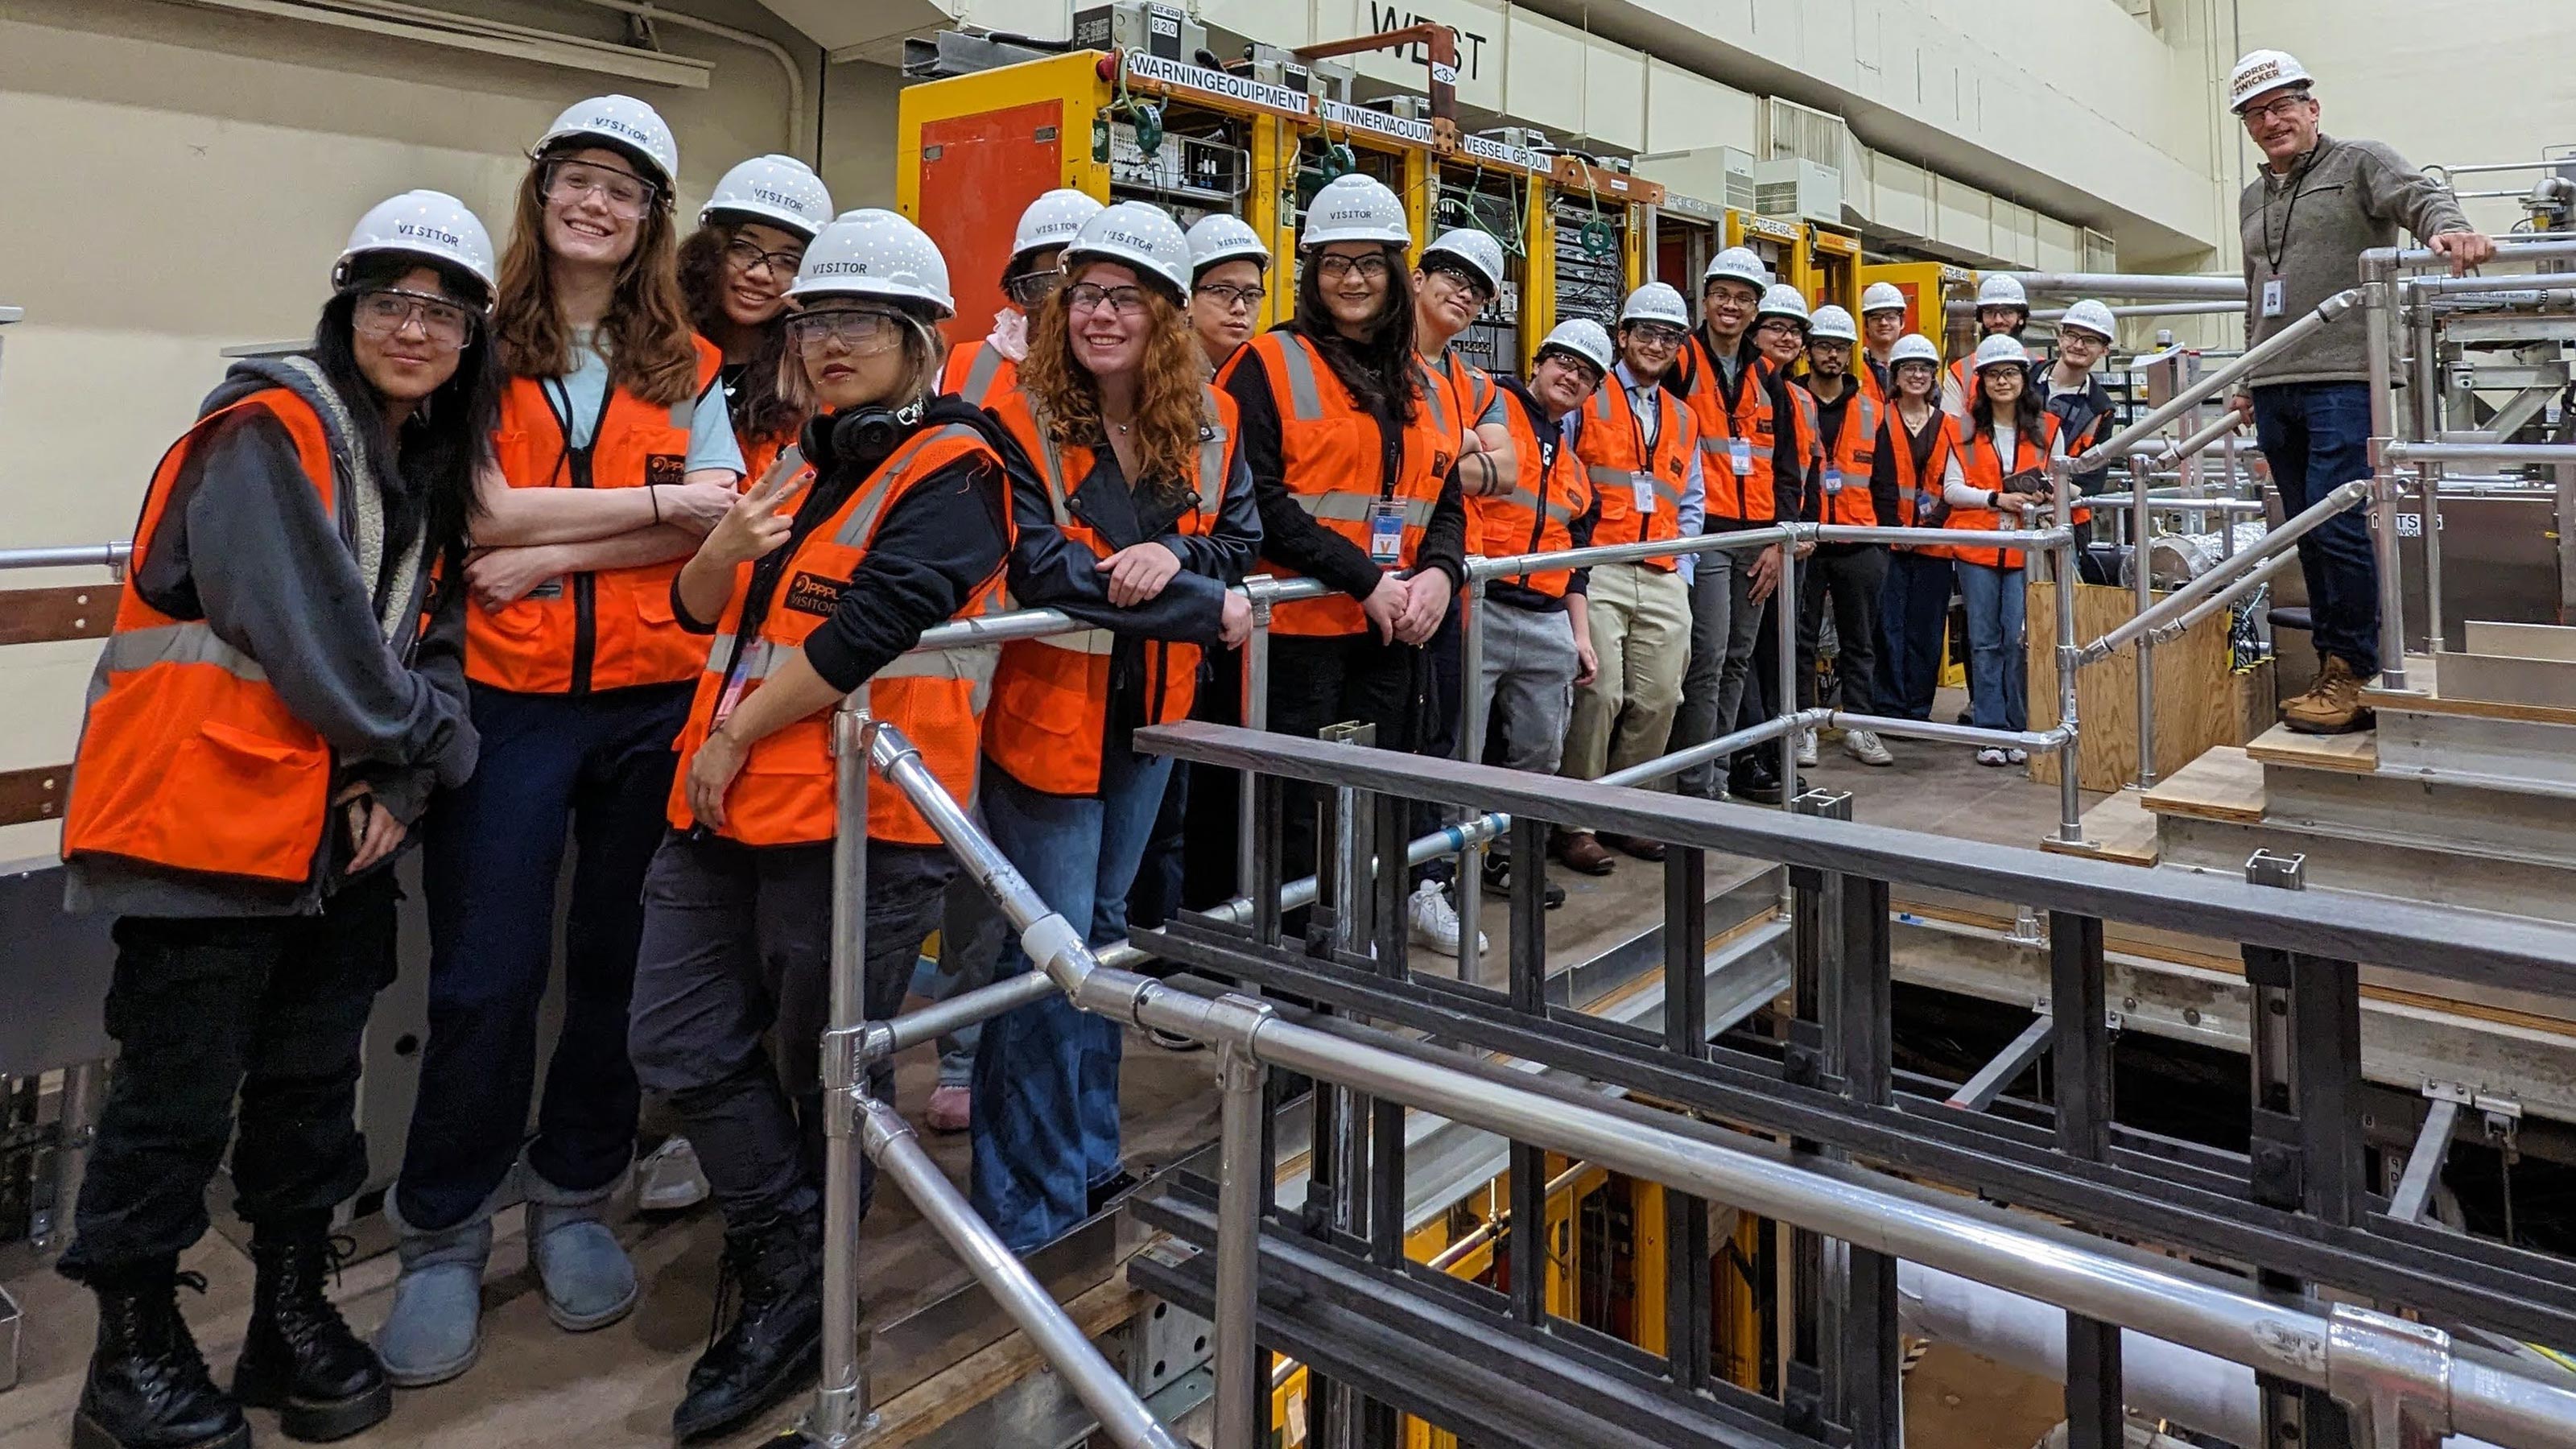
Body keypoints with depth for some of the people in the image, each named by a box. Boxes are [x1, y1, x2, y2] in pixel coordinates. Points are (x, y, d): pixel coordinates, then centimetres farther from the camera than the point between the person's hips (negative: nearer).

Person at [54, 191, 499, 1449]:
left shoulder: (436, 467, 13)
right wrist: (432, 740, -7)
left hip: (344, 826, 7)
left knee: (313, 1082, 15)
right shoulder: (265, 435, -12)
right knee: (178, 1096, 3)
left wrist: (407, 780, -6)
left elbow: (436, 637, 9)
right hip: (205, 815, -7)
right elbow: (311, 636, -20)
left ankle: (295, 1318, 30)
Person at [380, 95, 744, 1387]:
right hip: (508, 696, -1)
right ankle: (442, 1240, 18)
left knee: (616, 958, 9)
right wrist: (653, 502, -10)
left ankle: (574, 1201, 27)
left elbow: (711, 525, -5)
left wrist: (550, 551, -12)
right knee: (485, 975, 0)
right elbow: (486, 512, -10)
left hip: (653, 698, 2)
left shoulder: (689, 365, 8)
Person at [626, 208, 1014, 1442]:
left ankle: (790, 1286, 28)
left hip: (857, 819, -8)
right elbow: (700, 611, 16)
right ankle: (792, 1279, 21)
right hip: (729, 812, 8)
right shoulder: (804, 461, 17)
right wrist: (726, 544, -6)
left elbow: (863, 635, -21)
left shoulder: (949, 471, -8)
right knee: (679, 1046, 8)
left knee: (826, 1073, 7)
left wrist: (734, 735, -13)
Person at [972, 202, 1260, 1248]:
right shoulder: (1023, 422, -13)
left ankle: (1090, 1155, 34)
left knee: (1103, 928, 18)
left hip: (1152, 710, 6)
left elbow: (1241, 539, 2)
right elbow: (1041, 571, -22)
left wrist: (1175, 554, -21)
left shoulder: (1208, 422, 3)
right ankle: (1031, 1204, 12)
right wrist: (1208, 610, -21)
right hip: (1049, 711, -5)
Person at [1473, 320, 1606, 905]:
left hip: (1549, 624, 7)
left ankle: (1509, 855, 27)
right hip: (1477, 608, -7)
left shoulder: (1575, 467, 24)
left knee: (1540, 752, 12)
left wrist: (1581, 634, 19)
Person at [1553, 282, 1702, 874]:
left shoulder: (1683, 419, 22)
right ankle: (1573, 823, -1)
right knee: (1599, 695, -13)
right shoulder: (1587, 398, 4)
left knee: (1658, 700, 3)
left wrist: (1683, 569, 13)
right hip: (1597, 572, -6)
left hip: (1663, 581, 6)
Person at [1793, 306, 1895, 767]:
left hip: (1859, 543, 3)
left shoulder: (1871, 411, 11)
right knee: (1801, 638, 3)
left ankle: (1859, 726, 16)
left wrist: (1884, 535, 7)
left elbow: (1884, 481, 13)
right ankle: (1803, 725, 12)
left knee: (1860, 640, 8)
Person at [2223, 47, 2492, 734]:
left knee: (2336, 527, -14)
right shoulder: (2252, 199, 23)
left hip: (2344, 381, -6)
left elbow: (2420, 195, -12)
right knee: (2309, 536, 6)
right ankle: (2334, 675, 11)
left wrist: (2449, 226, -35)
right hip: (2276, 392, 6)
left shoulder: (2360, 163, 6)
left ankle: (2355, 674, -5)